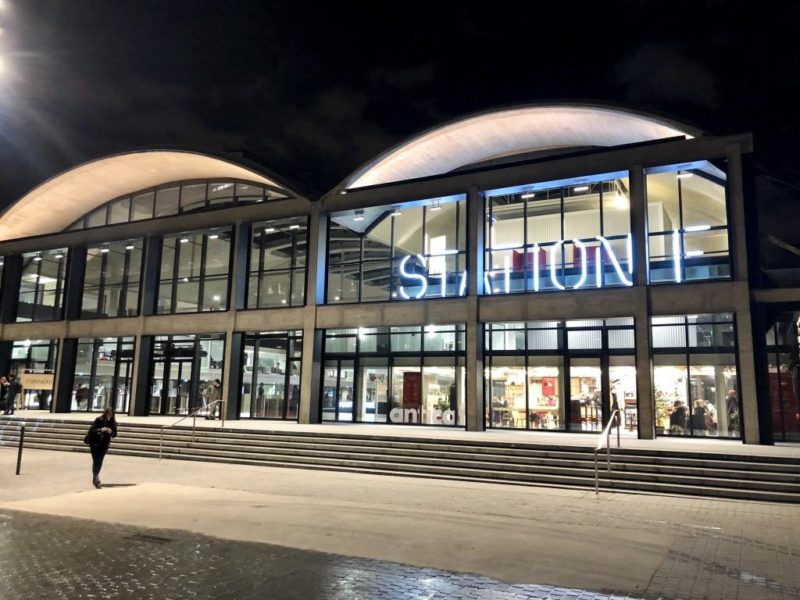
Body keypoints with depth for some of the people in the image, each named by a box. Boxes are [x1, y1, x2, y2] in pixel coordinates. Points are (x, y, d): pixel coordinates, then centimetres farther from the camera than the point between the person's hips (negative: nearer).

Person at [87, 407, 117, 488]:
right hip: (95, 444, -3)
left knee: (99, 462, 6)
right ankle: (96, 478, -13)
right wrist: (100, 430, -24)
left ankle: (95, 478, 20)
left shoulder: (113, 422, 0)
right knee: (96, 461, -10)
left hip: (104, 445, 3)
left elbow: (115, 434, 3)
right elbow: (92, 430, -9)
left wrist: (111, 432, -19)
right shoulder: (98, 420, -8)